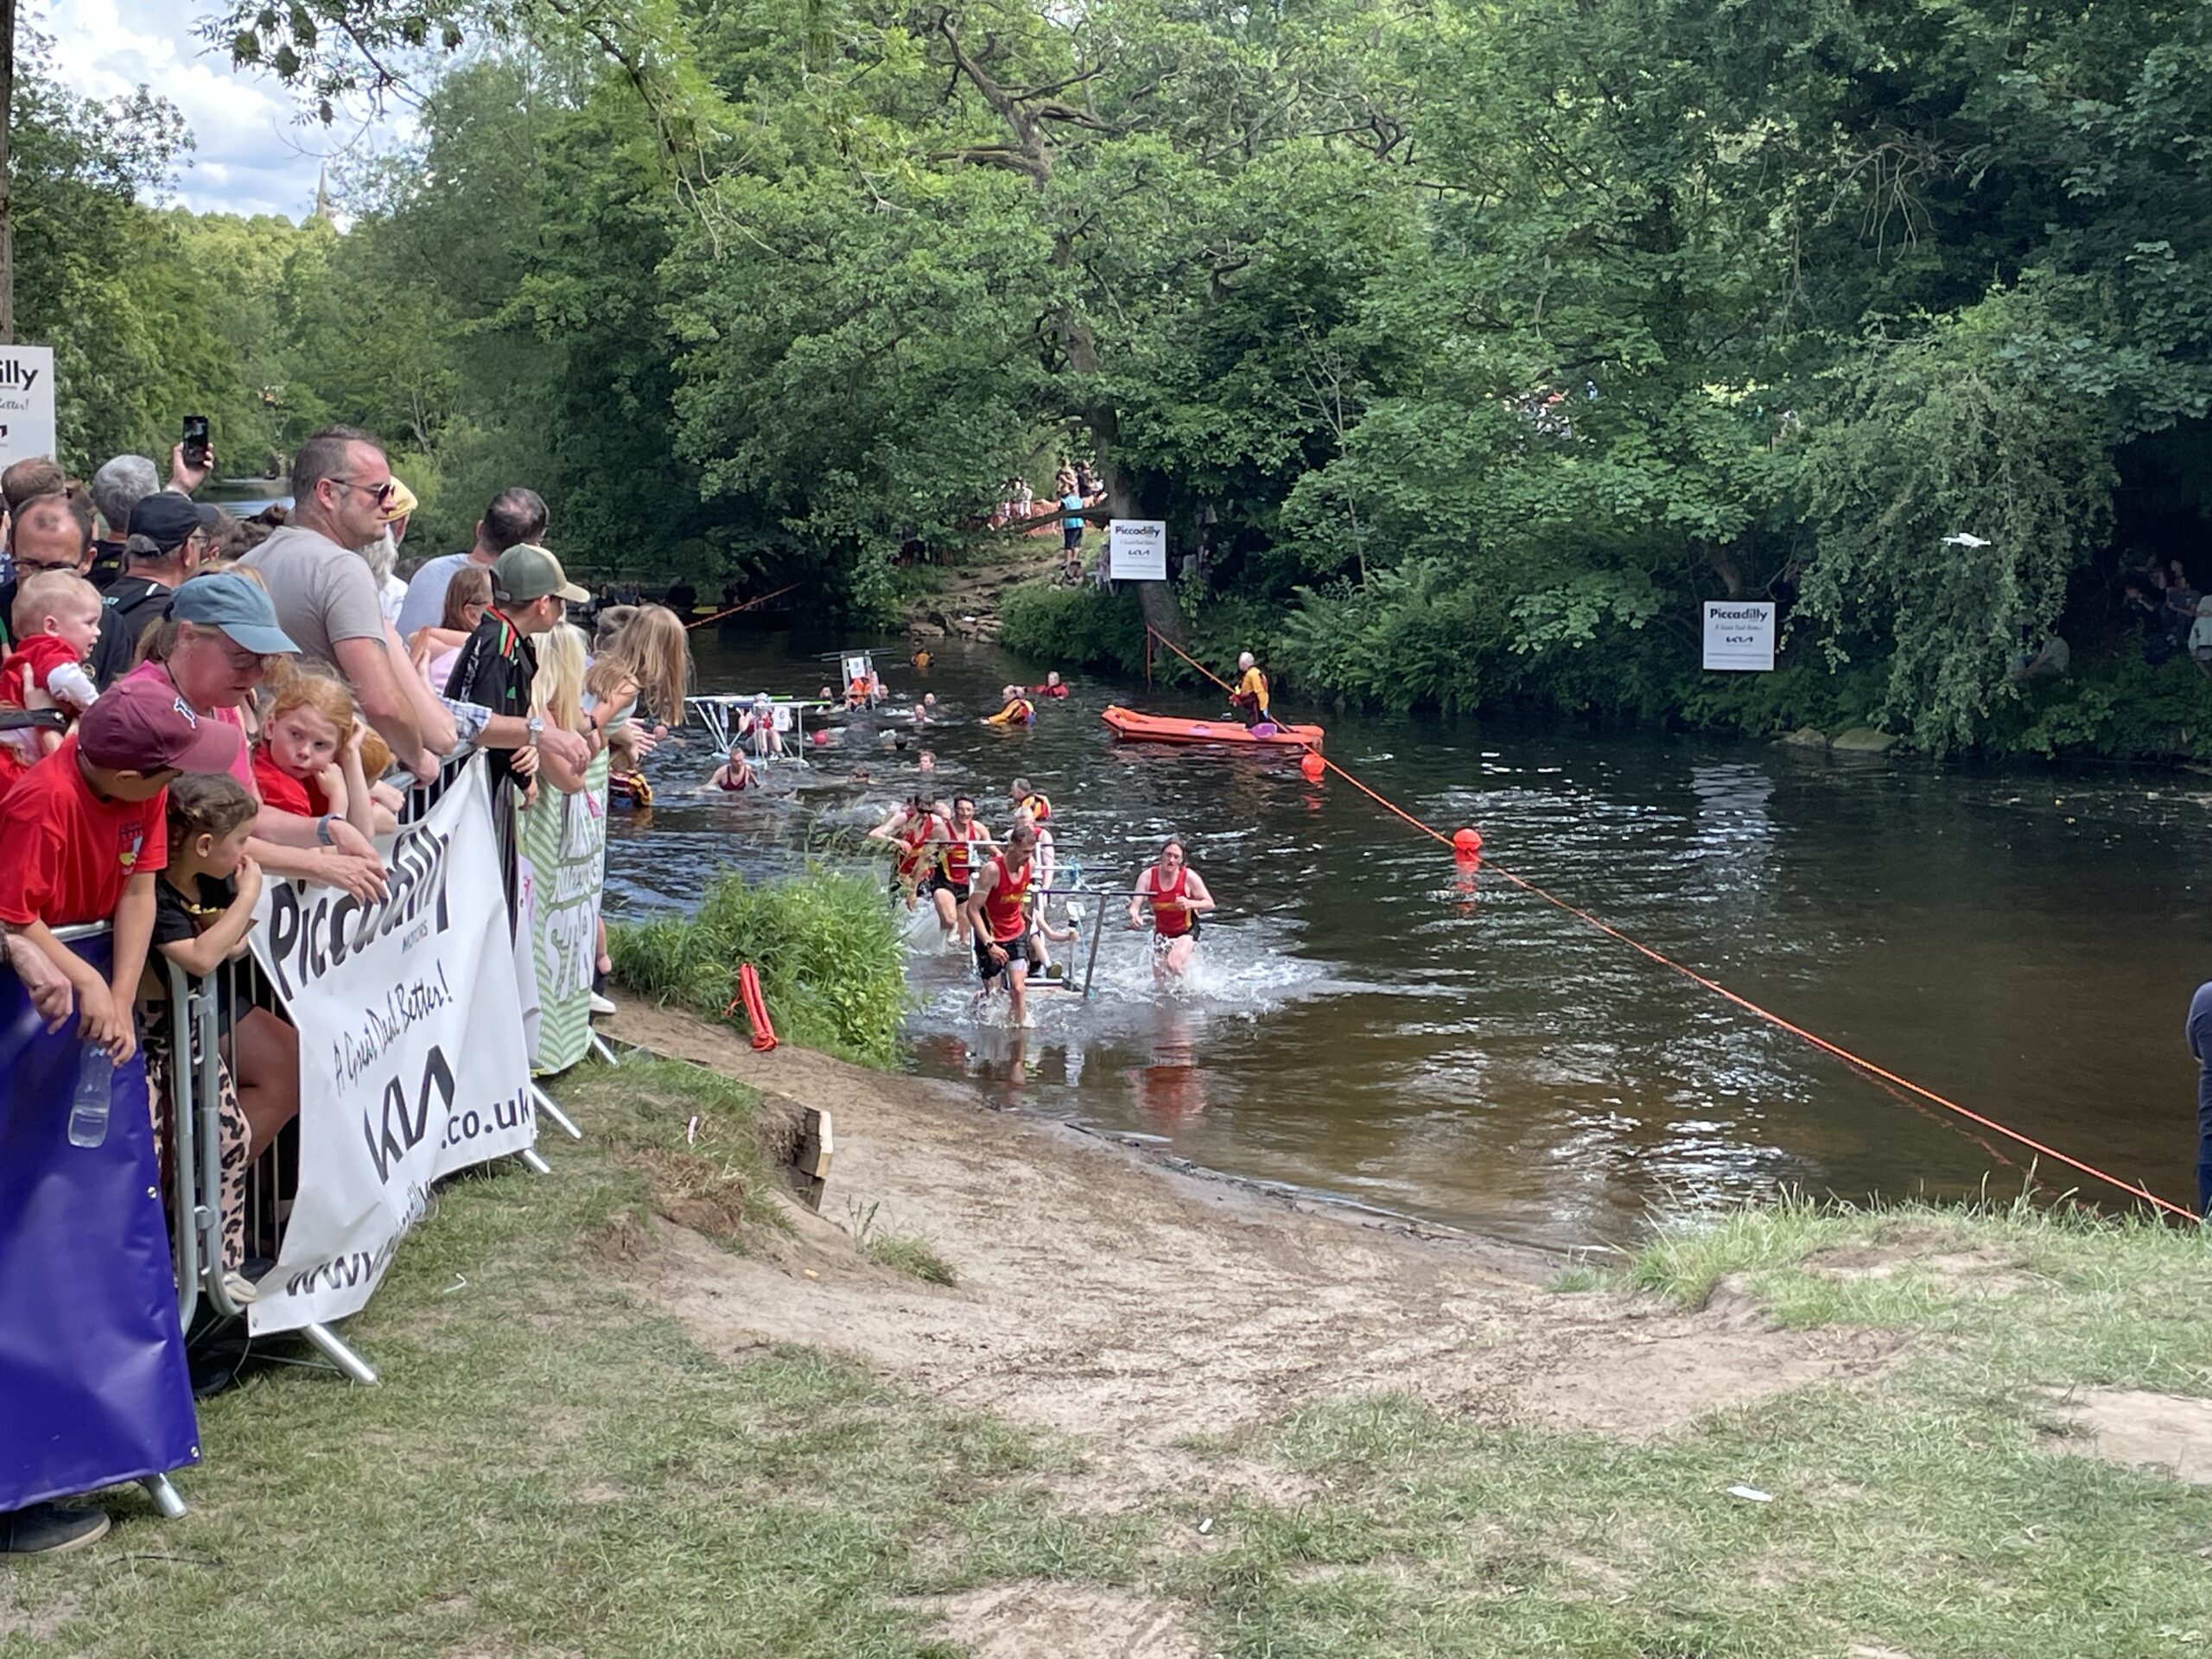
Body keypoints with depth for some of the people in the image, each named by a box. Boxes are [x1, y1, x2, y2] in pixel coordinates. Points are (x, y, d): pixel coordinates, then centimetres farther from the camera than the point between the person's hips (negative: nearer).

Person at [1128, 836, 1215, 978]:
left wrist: (1190, 904, -33)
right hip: (1162, 933, 4)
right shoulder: (1148, 877, -15)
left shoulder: (1189, 877, -19)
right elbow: (1135, 906, -20)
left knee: (1173, 964, -30)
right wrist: (1134, 916, -45)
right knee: (1160, 979, 13)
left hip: (1186, 931, -4)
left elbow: (1209, 904, -13)